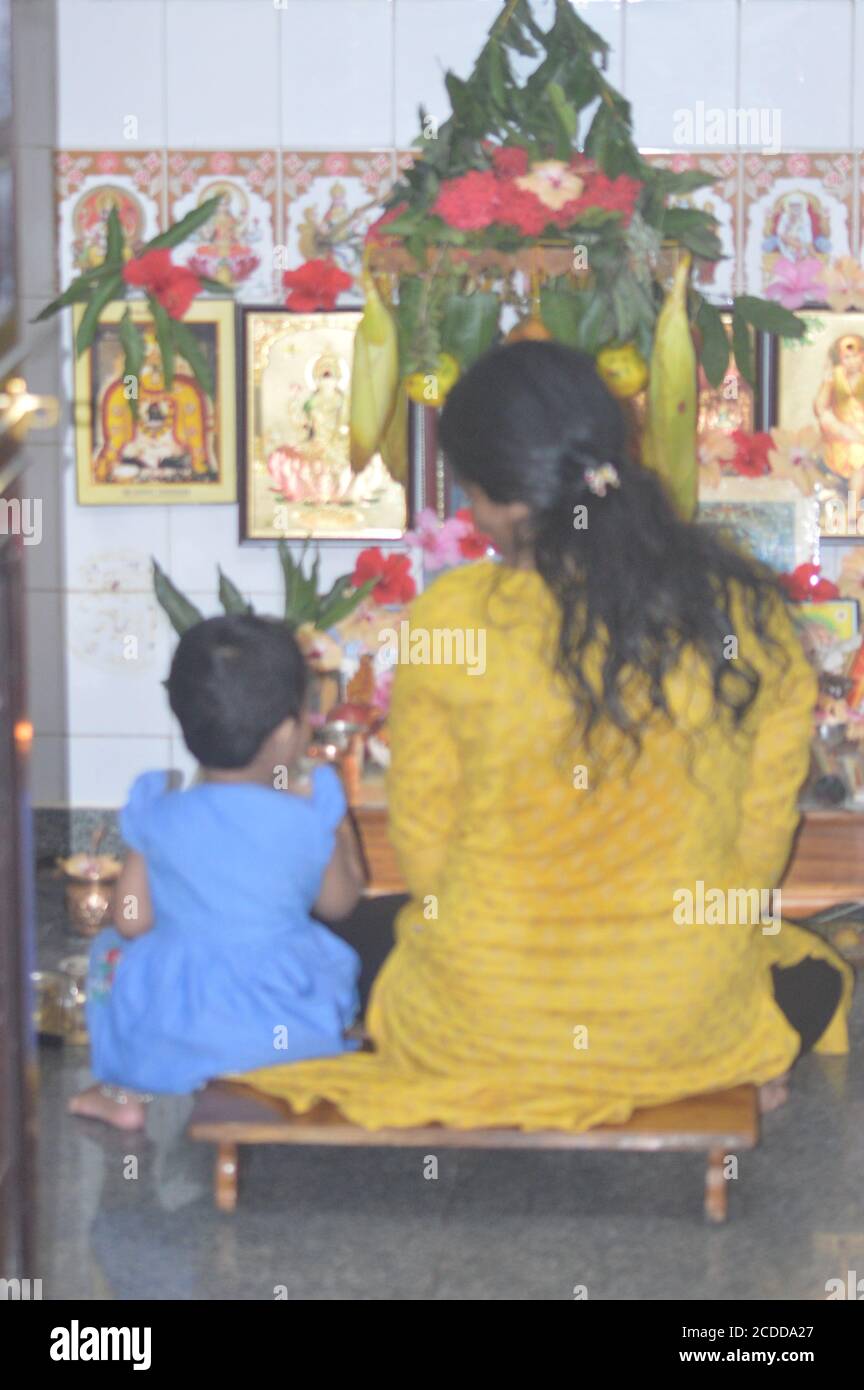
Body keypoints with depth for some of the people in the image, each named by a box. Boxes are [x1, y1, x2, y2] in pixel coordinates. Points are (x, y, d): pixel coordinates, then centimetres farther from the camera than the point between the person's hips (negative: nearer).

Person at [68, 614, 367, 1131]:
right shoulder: (308, 820, -9)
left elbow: (132, 921, -2)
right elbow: (339, 903, 7)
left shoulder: (159, 817, -9)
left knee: (111, 950, 29)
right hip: (293, 1030, 0)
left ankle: (124, 1094, 27)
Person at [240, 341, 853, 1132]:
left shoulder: (452, 620, -18)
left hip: (484, 1026, -2)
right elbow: (763, 829, 0)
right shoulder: (746, 613, -12)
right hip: (688, 1022, 2)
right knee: (814, 976, 36)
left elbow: (422, 834, -6)